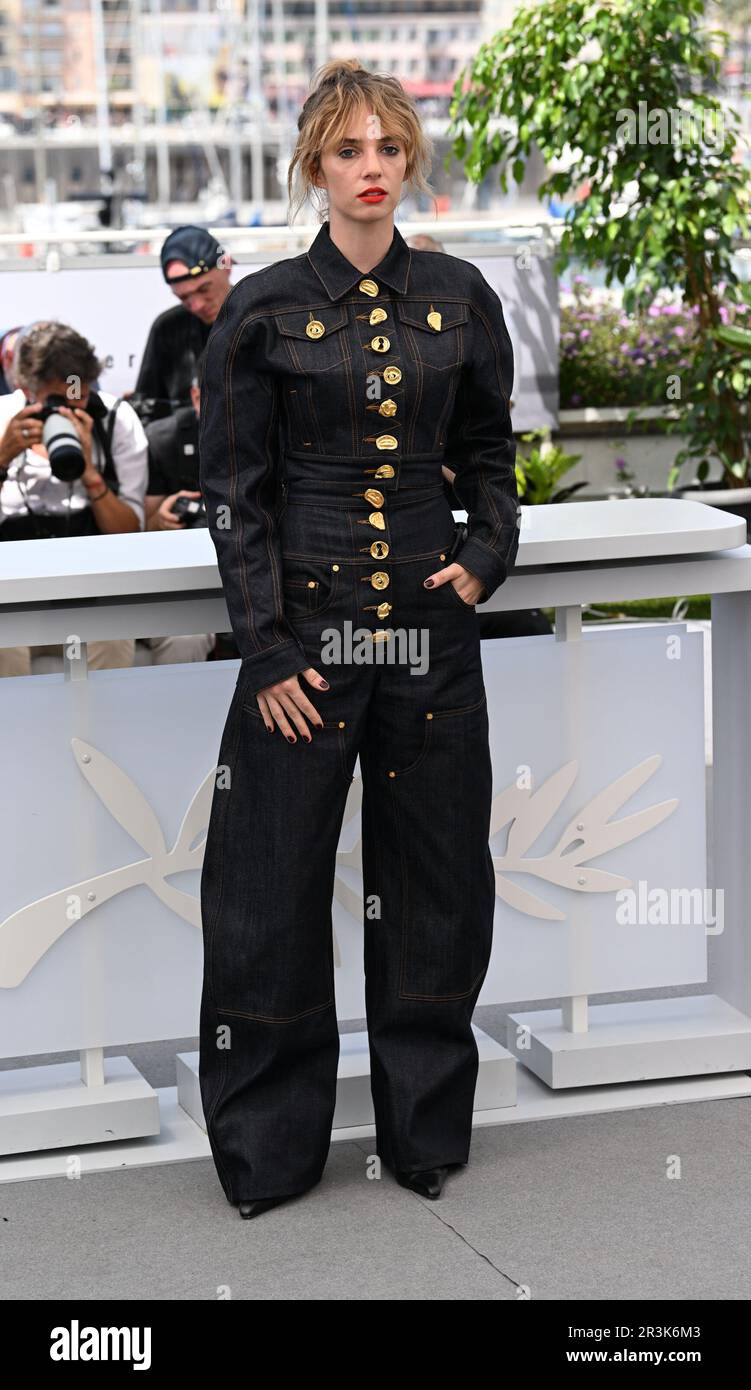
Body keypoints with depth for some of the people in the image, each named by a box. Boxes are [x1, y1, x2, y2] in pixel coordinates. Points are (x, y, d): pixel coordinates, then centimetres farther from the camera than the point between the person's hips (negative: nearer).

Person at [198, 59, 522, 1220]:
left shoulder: (460, 299, 6)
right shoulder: (263, 312, -2)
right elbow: (233, 491, -2)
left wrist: (488, 552, -1)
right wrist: (267, 648, -8)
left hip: (432, 620, 3)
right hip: (305, 625, -2)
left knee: (435, 875, 9)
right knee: (275, 884, 1)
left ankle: (426, 1127, 25)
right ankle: (267, 1150, 17)